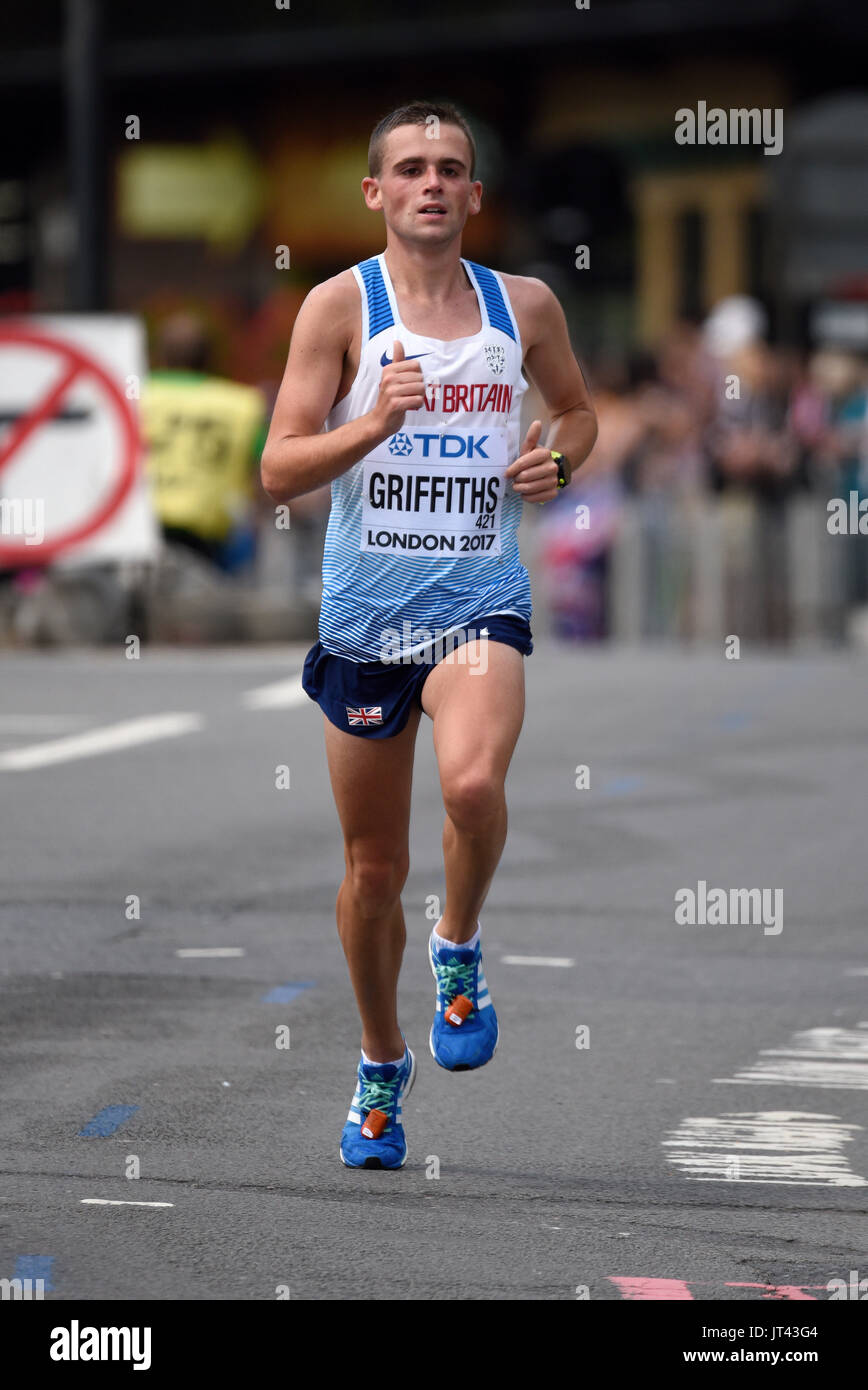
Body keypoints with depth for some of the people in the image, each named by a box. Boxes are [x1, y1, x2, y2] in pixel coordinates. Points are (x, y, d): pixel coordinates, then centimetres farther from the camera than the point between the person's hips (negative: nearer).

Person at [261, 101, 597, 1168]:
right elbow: (277, 470, -8)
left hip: (478, 601, 0)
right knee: (373, 868, 9)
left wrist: (557, 458, 2)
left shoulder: (524, 307, 5)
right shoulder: (341, 306, -3)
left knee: (473, 782, -31)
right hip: (363, 614, 0)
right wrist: (373, 423, -24)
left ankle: (460, 953, -1)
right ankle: (382, 1068, 31)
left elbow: (577, 407, 24)